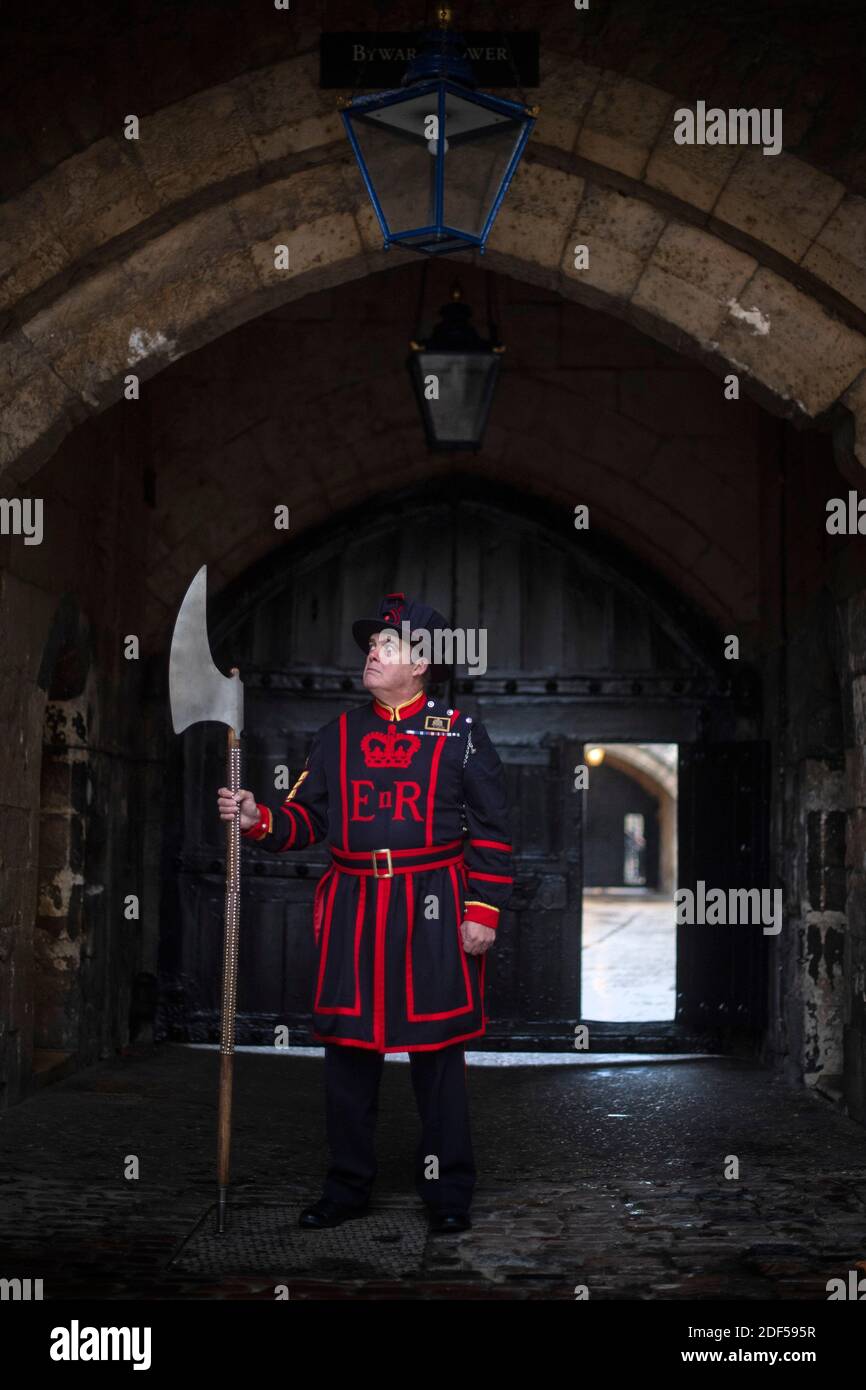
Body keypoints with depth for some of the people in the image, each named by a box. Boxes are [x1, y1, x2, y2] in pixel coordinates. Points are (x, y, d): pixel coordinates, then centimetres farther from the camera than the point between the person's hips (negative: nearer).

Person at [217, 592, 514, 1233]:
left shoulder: (460, 732, 1)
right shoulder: (339, 734, 12)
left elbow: (490, 831, -1)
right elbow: (307, 818, 11)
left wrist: (483, 912, -7)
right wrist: (258, 818, -9)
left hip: (434, 910, -3)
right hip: (352, 914, 4)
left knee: (438, 1056, 3)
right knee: (347, 1048, 8)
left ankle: (449, 1193, 16)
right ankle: (348, 1187, 22)